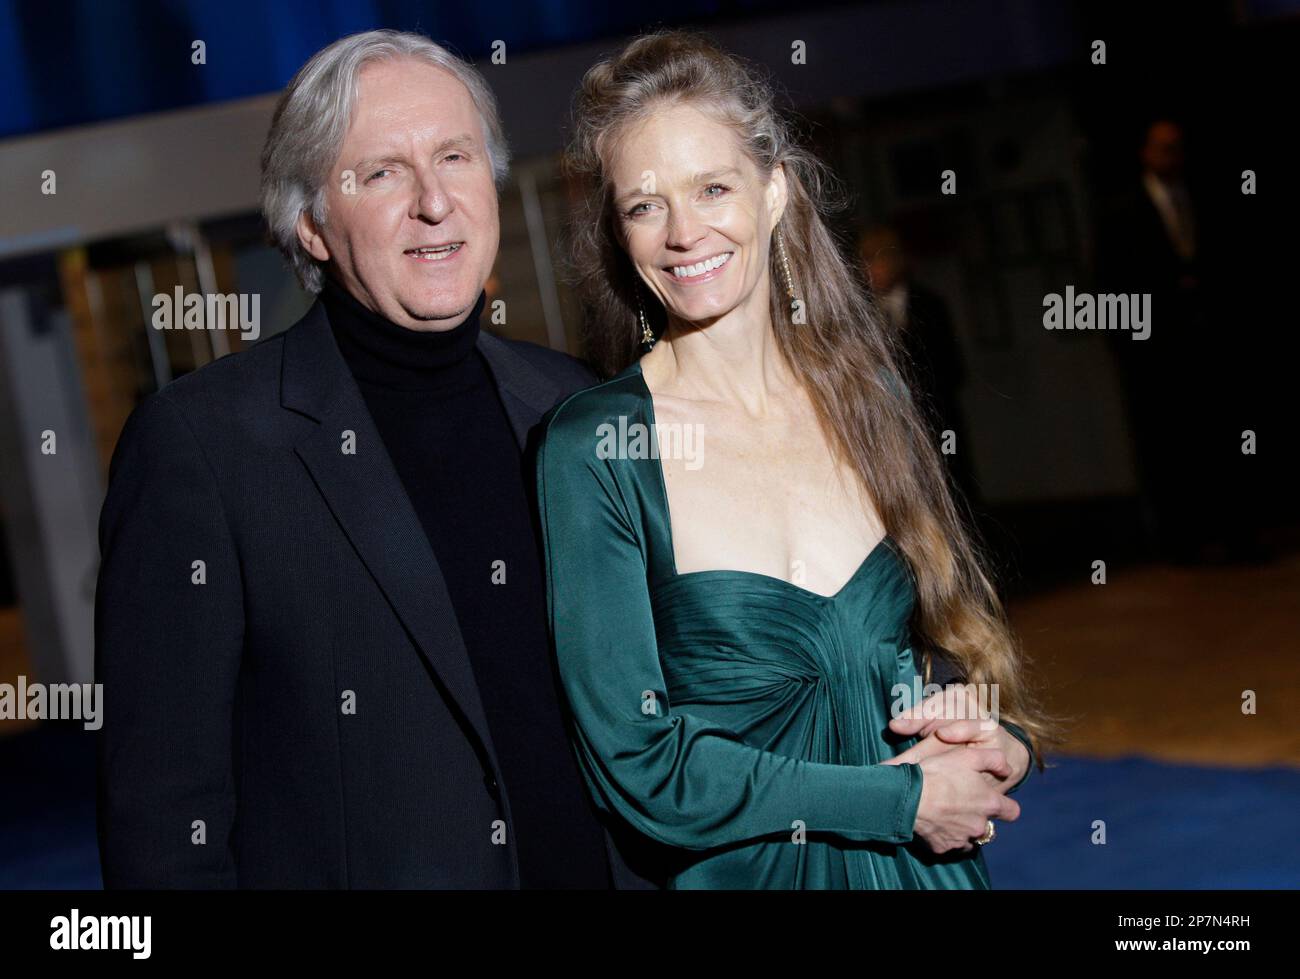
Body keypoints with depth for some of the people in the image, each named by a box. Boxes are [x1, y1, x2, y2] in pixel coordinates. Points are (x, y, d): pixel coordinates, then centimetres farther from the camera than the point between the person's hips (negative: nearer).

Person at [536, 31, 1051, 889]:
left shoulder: (864, 393, -1)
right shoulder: (592, 448, -14)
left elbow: (955, 634, 9)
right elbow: (638, 767, -16)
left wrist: (1000, 743, -11)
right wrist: (902, 801, -16)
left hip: (934, 863, 4)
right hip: (744, 871, -4)